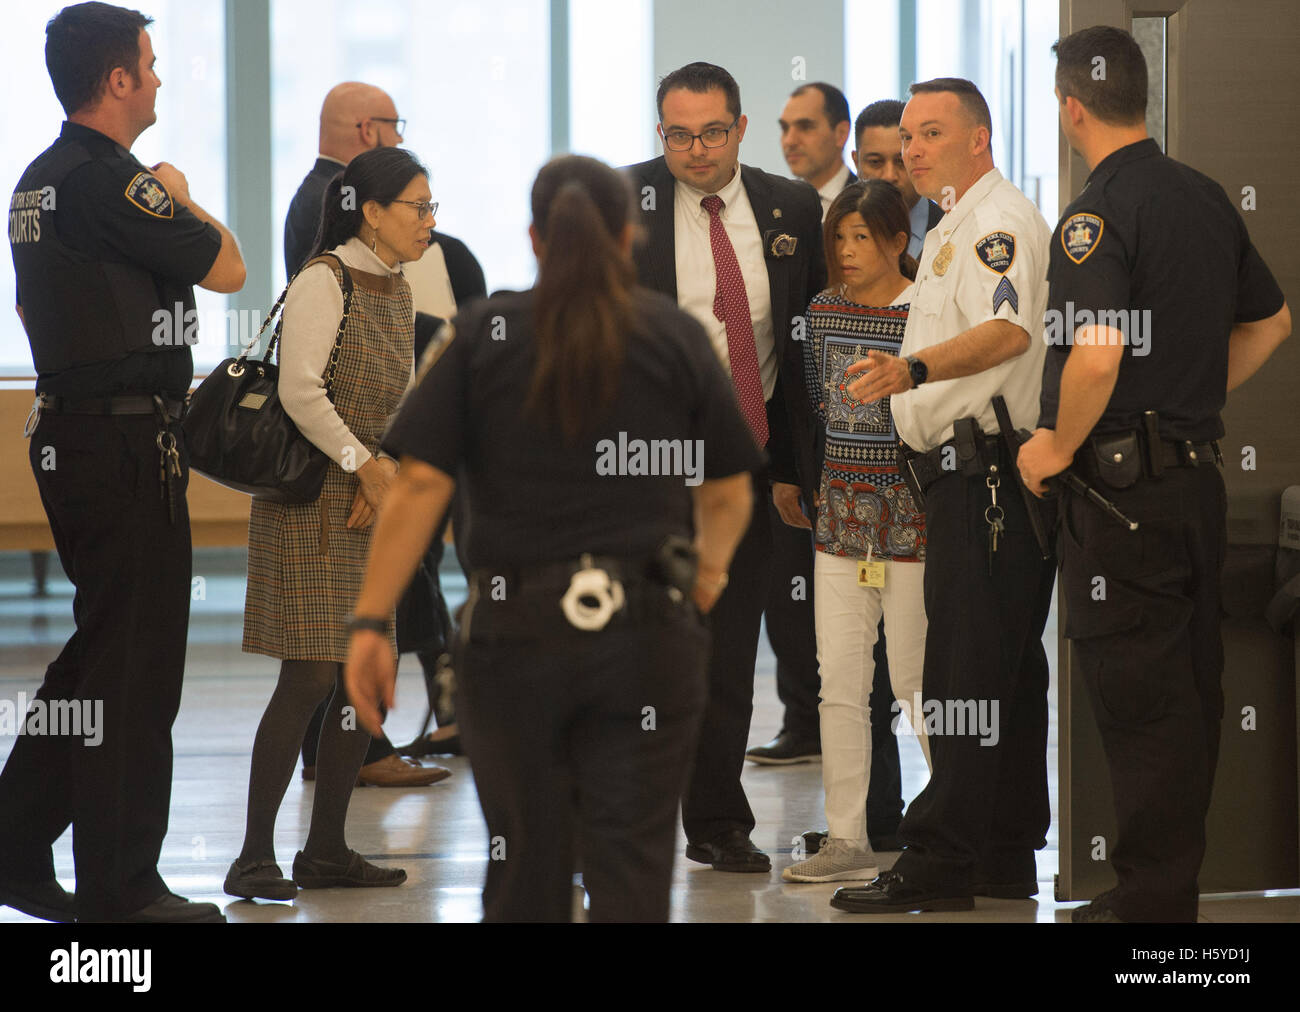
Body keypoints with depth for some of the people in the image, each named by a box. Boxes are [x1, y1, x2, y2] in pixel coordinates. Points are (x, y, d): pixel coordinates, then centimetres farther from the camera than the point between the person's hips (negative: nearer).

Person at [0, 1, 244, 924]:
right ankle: (122, 887, 3)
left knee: (102, 647, 17)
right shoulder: (109, 182, -18)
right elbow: (226, 268, -13)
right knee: (136, 663, -3)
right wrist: (185, 199, 6)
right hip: (126, 442, -10)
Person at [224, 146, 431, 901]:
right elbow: (300, 392, -20)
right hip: (312, 498, -8)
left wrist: (389, 469, -3)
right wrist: (365, 464, -15)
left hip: (370, 502, 8)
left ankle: (326, 850, 15)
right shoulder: (324, 281, -13)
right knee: (310, 677, -11)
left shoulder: (398, 291, 12)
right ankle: (255, 858, -7)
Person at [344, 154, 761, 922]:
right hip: (647, 630, -1)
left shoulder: (485, 334, 3)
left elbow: (421, 487, -5)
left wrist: (371, 623, -5)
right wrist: (710, 571, 29)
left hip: (514, 629, 1)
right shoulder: (676, 336, 4)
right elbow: (729, 495, 9)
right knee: (631, 872, 0)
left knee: (525, 870, 11)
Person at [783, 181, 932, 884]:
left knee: (915, 681, -1)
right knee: (839, 681, 3)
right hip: (841, 511, 6)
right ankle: (846, 839, 8)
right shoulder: (824, 312, 9)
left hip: (909, 515, -5)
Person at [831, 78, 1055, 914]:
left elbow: (1008, 330, -29)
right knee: (1007, 674, 11)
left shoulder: (1000, 220, -12)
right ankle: (1006, 857, 15)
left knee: (965, 671, -12)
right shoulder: (955, 227, 22)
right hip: (967, 476, 11)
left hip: (986, 469, -11)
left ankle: (940, 860, -13)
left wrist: (915, 368, -41)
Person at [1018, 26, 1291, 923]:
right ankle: (1183, 874, 22)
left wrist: (1057, 449, -15)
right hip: (1200, 471, 8)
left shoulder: (1099, 211, -15)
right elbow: (1271, 320, 22)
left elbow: (1098, 352, -29)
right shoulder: (1207, 198, 10)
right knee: (1192, 687, 13)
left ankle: (1151, 899, 1)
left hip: (1123, 480, -8)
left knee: (1137, 698, -3)